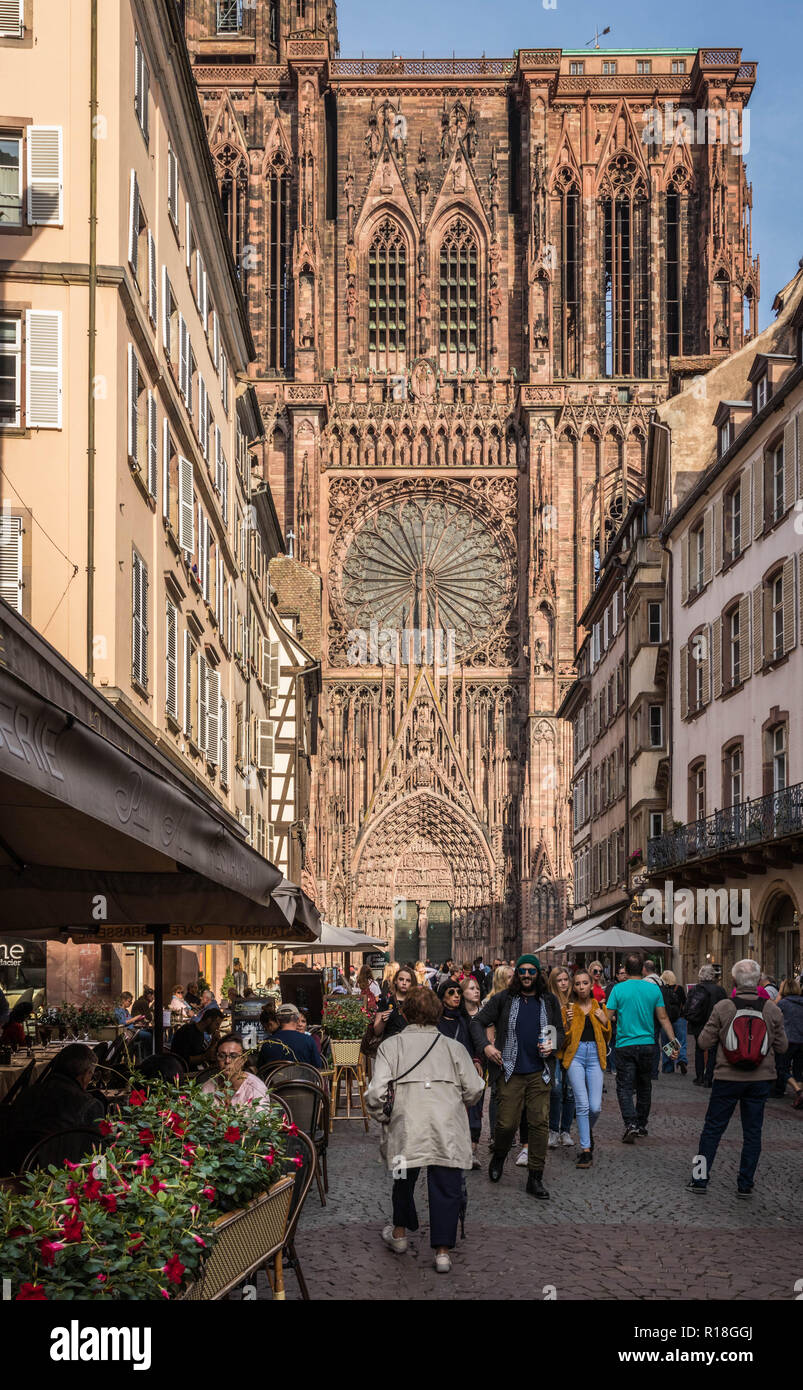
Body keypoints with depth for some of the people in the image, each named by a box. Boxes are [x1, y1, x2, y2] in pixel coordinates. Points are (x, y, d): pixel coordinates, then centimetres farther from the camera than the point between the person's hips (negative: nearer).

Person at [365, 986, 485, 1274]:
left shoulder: (391, 1045, 5)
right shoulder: (453, 1047, 8)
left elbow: (376, 1093, -5)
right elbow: (474, 1090, 6)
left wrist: (382, 1118, 13)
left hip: (408, 1128, 0)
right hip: (449, 1130, 0)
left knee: (404, 1179, 21)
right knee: (446, 1188, 6)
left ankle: (399, 1233, 39)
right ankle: (443, 1250, 6)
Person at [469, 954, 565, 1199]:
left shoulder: (549, 1001, 8)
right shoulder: (503, 999, 2)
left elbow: (560, 1031, 17)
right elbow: (477, 1022, 5)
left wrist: (553, 1046, -4)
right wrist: (484, 1046, -10)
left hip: (539, 1072, 2)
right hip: (511, 1071, -2)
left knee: (539, 1123, -2)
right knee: (506, 1123, -4)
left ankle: (535, 1178, 7)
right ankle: (499, 1156, 29)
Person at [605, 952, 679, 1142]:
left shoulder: (618, 989, -7)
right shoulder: (653, 988, 1)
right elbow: (663, 1018, 4)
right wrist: (673, 1041, 10)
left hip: (625, 1045, -3)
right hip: (647, 1044, 3)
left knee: (624, 1087, -1)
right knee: (644, 1087, 16)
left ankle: (631, 1124, -18)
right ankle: (641, 1126, 24)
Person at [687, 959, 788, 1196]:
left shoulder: (723, 1008, -11)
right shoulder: (772, 1010, -5)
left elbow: (704, 1041, -6)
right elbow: (782, 1046, 3)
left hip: (728, 1078, -1)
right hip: (761, 1079, 1)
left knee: (713, 1127, 10)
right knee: (752, 1131, 10)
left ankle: (700, 1178, 13)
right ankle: (745, 1184, 12)